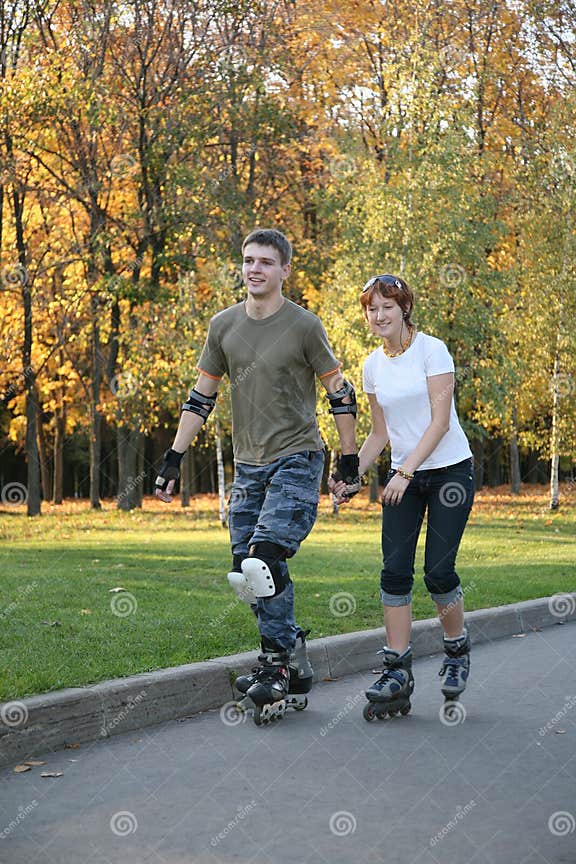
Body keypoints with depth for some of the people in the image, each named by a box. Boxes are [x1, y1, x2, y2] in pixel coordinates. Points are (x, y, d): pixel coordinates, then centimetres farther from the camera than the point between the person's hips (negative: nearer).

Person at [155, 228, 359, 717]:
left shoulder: (303, 326, -5)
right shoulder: (224, 326, 8)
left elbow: (341, 394, 1)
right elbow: (201, 397, 15)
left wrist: (350, 462, -1)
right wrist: (173, 459, 10)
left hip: (296, 461, -6)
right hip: (248, 465, 6)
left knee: (264, 559, -19)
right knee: (249, 571, 3)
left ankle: (278, 662, -3)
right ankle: (292, 662, 16)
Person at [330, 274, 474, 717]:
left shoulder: (432, 349, -9)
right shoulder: (374, 365, 8)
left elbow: (440, 421, -14)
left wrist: (405, 471, -22)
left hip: (449, 469, -5)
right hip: (404, 477, 5)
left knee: (438, 570, -8)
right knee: (395, 571, -7)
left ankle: (457, 652, 18)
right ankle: (397, 672, -4)